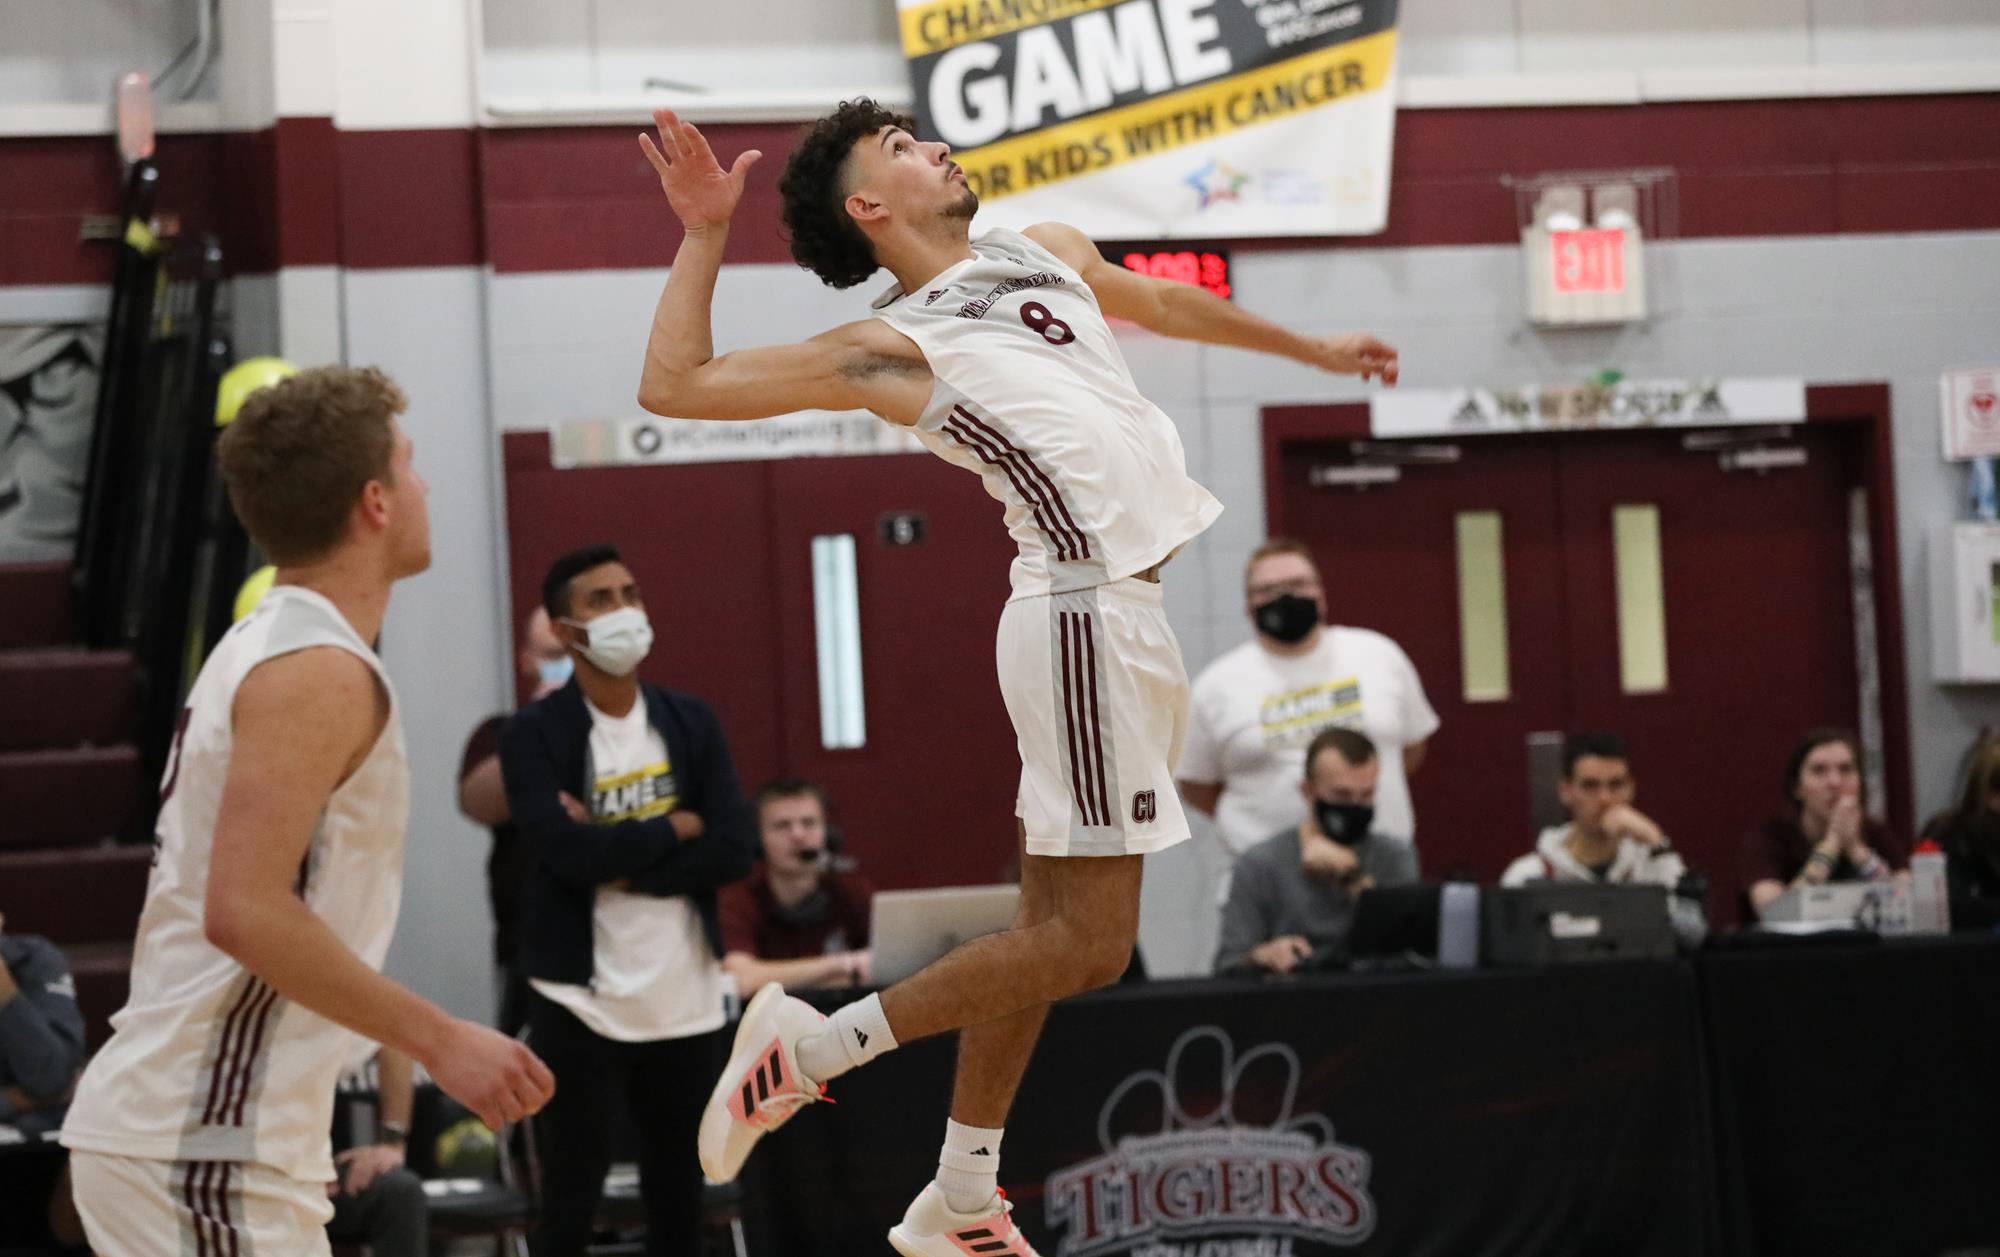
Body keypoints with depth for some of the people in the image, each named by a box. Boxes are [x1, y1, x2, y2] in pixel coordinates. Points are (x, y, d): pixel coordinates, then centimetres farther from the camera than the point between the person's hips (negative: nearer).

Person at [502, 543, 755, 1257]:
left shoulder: (691, 723, 8)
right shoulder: (535, 734, -5)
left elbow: (732, 851, -3)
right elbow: (567, 852, -19)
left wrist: (619, 860, -12)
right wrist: (676, 827, -7)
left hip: (687, 1001, 4)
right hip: (582, 1001, -4)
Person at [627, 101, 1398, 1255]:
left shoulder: (1051, 254, 15)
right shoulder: (891, 347, -6)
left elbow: (1167, 303, 35)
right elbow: (673, 386, -11)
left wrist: (1312, 350, 46)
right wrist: (706, 235, -11)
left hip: (1125, 608, 8)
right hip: (1089, 612, -8)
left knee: (1050, 929, 12)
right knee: (1089, 943, -11)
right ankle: (811, 1045, -3)